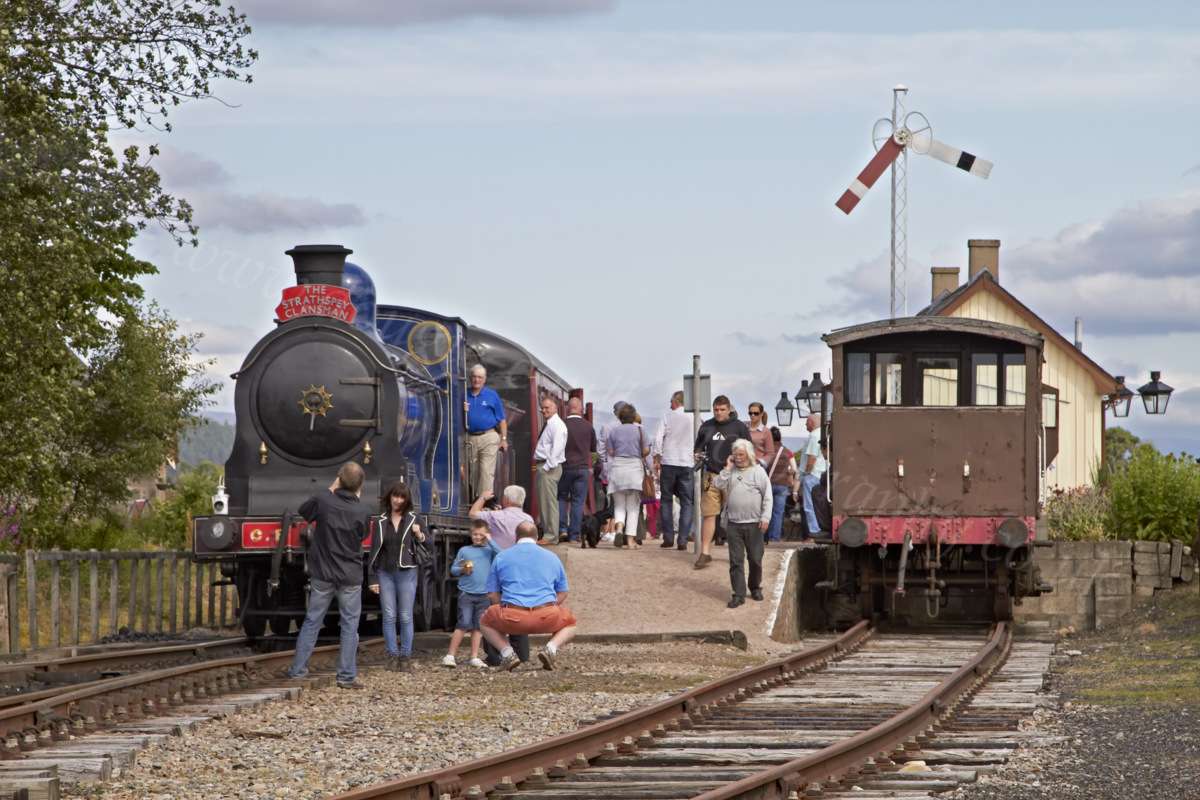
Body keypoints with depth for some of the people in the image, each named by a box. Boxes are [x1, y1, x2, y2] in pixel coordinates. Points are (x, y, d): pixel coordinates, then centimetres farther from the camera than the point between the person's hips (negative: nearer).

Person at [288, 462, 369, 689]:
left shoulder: (323, 501, -11)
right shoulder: (359, 513, -12)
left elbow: (303, 511, 10)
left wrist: (330, 490, 12)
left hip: (322, 575, 2)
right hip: (350, 577, -2)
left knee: (312, 621, 11)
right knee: (350, 624, 5)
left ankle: (297, 670, 15)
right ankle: (347, 676, 3)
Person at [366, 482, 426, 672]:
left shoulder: (412, 520, 4)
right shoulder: (380, 522, 5)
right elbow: (374, 550, 6)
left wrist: (420, 535, -18)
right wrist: (372, 578, 2)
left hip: (406, 573, -1)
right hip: (385, 573, 1)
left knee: (406, 617, 0)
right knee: (389, 616, 0)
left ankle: (406, 656, 7)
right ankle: (393, 656, 6)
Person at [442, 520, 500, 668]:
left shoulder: (489, 550, 8)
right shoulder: (464, 550, 8)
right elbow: (453, 569, 11)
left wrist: (490, 541, -6)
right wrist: (462, 570, -10)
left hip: (483, 595, 1)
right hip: (466, 593, -1)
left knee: (478, 626, 5)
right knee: (464, 624, -9)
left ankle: (474, 658, 12)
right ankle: (450, 655, -5)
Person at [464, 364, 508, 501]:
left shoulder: (492, 395, 3)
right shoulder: (465, 396, 10)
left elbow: (501, 419, 4)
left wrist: (504, 439, -3)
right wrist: (462, 411, -9)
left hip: (489, 438, -4)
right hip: (470, 438, 4)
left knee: (487, 471, -11)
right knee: (473, 473, 10)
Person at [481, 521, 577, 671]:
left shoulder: (501, 557, 13)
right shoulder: (552, 557, 16)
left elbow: (492, 594, 11)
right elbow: (562, 594, 19)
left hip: (512, 618, 0)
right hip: (547, 618, 0)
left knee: (486, 622, 30)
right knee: (570, 624, 32)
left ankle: (507, 652, 2)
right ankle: (551, 648, -1)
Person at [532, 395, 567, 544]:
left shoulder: (557, 425, -11)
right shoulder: (548, 424, 19)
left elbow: (557, 447, -20)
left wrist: (548, 466, -22)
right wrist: (539, 466, 15)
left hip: (550, 468, -10)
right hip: (542, 467, 10)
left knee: (549, 502, -9)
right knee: (543, 502, 14)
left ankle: (551, 536, -8)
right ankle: (546, 533, 20)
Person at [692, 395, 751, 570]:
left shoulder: (739, 427, 3)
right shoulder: (706, 427, 12)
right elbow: (698, 446, 23)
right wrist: (697, 455, 2)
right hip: (711, 476, 2)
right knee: (708, 514, -3)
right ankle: (705, 552, -2)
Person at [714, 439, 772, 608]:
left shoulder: (758, 471, -1)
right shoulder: (731, 471, 9)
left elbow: (767, 497, -3)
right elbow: (718, 485, -4)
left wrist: (765, 518, -10)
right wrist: (728, 468, -6)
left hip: (754, 524, -2)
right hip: (733, 524, 2)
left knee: (755, 559, 8)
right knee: (736, 561, 0)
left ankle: (755, 588, 27)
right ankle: (738, 594, 1)